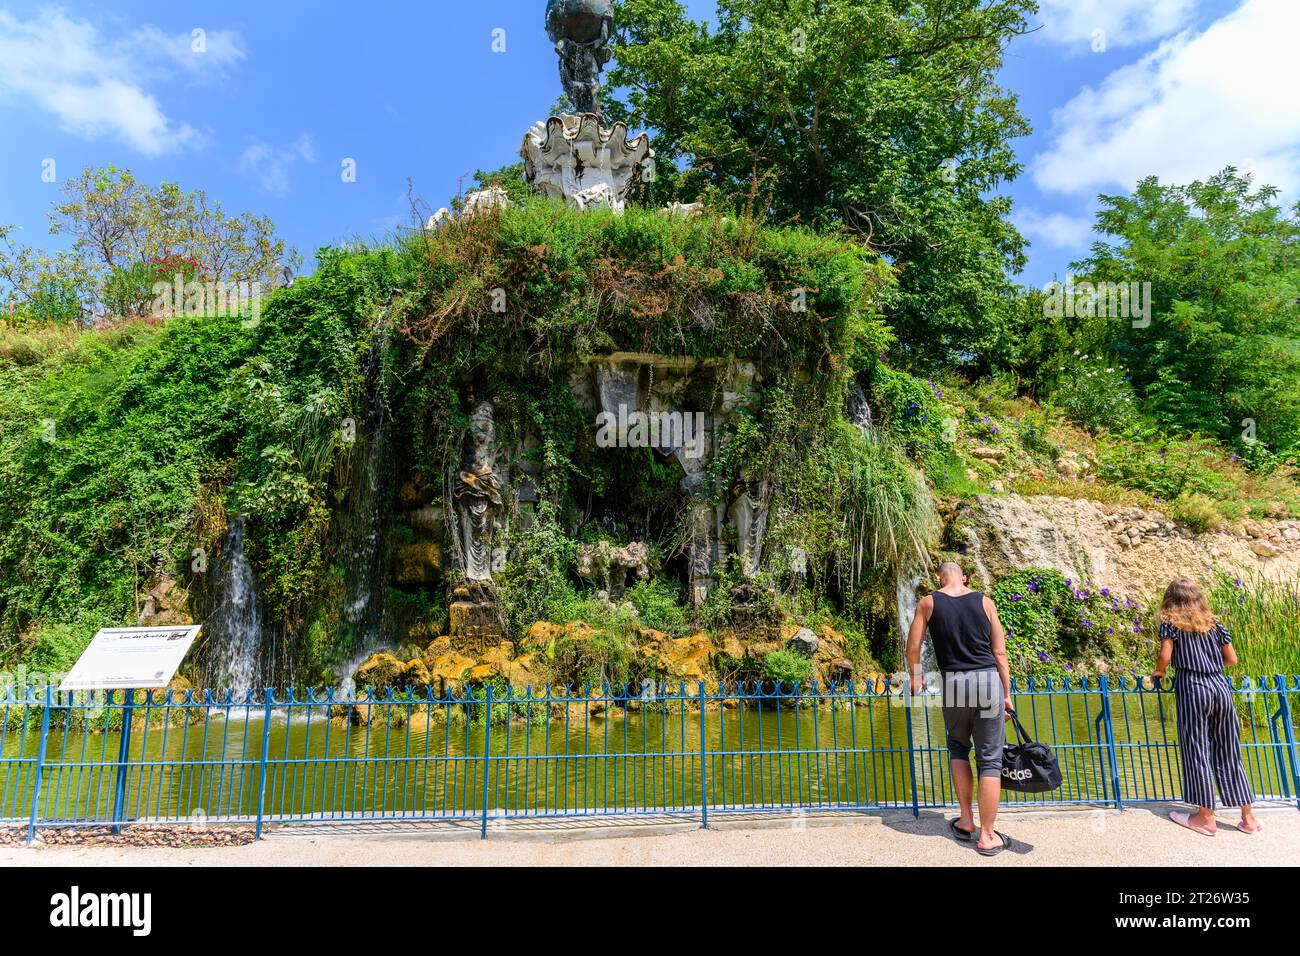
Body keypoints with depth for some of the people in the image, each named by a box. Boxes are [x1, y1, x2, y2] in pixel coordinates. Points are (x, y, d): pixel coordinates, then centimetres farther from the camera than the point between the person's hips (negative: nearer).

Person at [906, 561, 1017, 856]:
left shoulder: (928, 603, 3)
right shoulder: (984, 602, 4)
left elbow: (913, 647, 4)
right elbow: (1000, 652, 3)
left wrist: (915, 677, 21)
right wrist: (1007, 694, 9)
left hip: (954, 683, 0)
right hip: (989, 680, 0)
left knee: (958, 747, 23)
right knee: (990, 760, 5)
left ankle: (966, 821, 22)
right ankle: (987, 836, 10)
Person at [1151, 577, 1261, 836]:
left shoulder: (1171, 623, 0)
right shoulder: (1214, 623, 13)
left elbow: (1165, 655, -12)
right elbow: (1231, 659, 13)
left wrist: (1159, 671, 8)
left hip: (1192, 688, -5)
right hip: (1220, 686, 5)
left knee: (1197, 750, 2)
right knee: (1229, 751, 12)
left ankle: (1206, 817, 8)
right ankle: (1247, 817, 18)